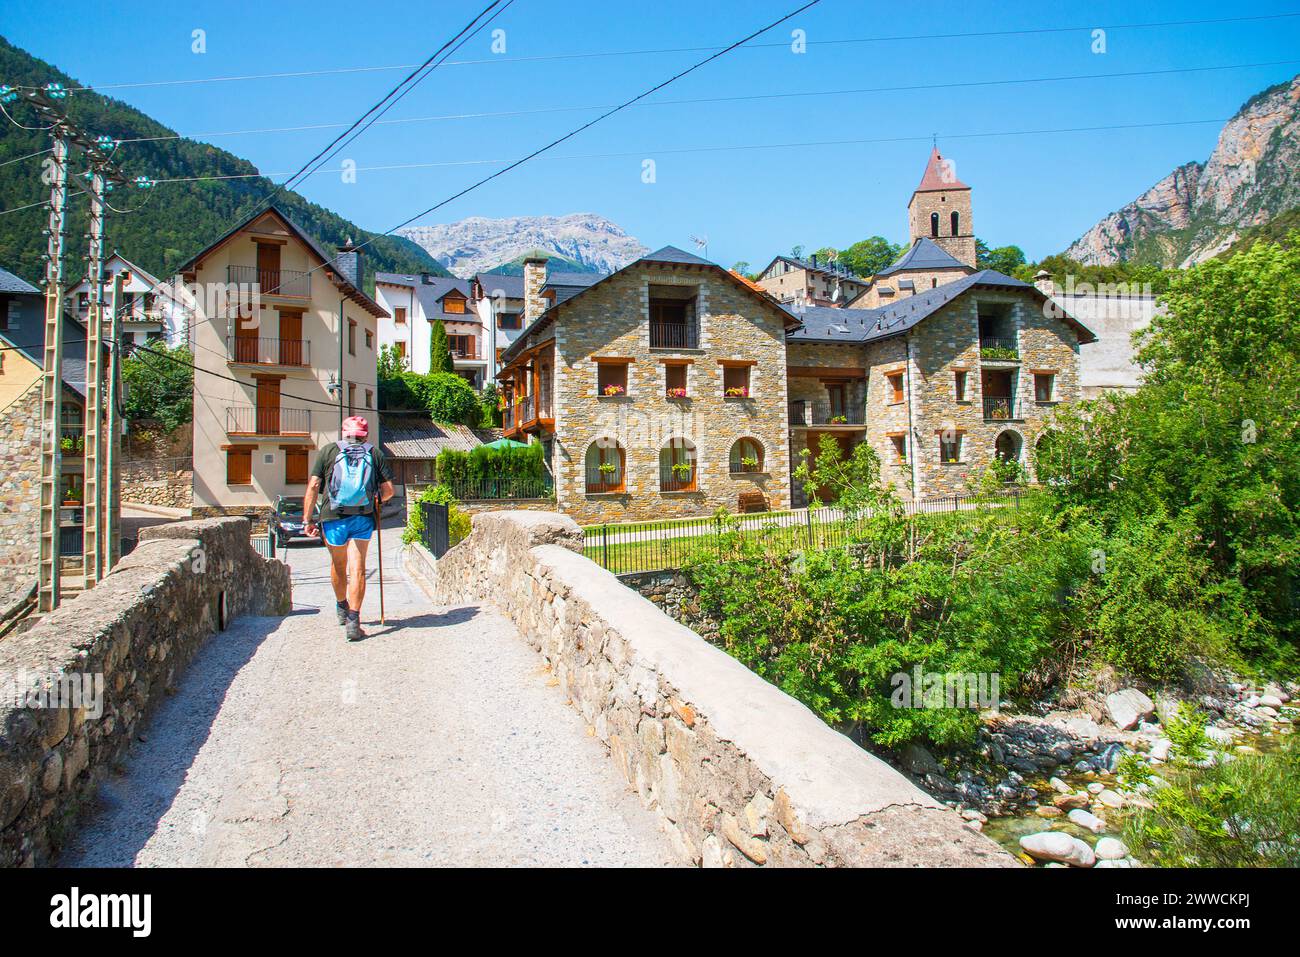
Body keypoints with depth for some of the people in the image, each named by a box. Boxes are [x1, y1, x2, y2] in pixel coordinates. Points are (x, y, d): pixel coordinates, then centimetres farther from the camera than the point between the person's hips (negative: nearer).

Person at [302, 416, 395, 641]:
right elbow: (388, 490, 3)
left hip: (333, 516, 1)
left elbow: (313, 486, 0)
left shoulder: (328, 451, 7)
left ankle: (342, 609, 41)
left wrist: (308, 519, 3)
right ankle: (353, 621, -7)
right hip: (363, 517, -1)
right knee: (357, 568, 1)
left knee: (338, 565, 20)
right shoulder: (375, 454, 8)